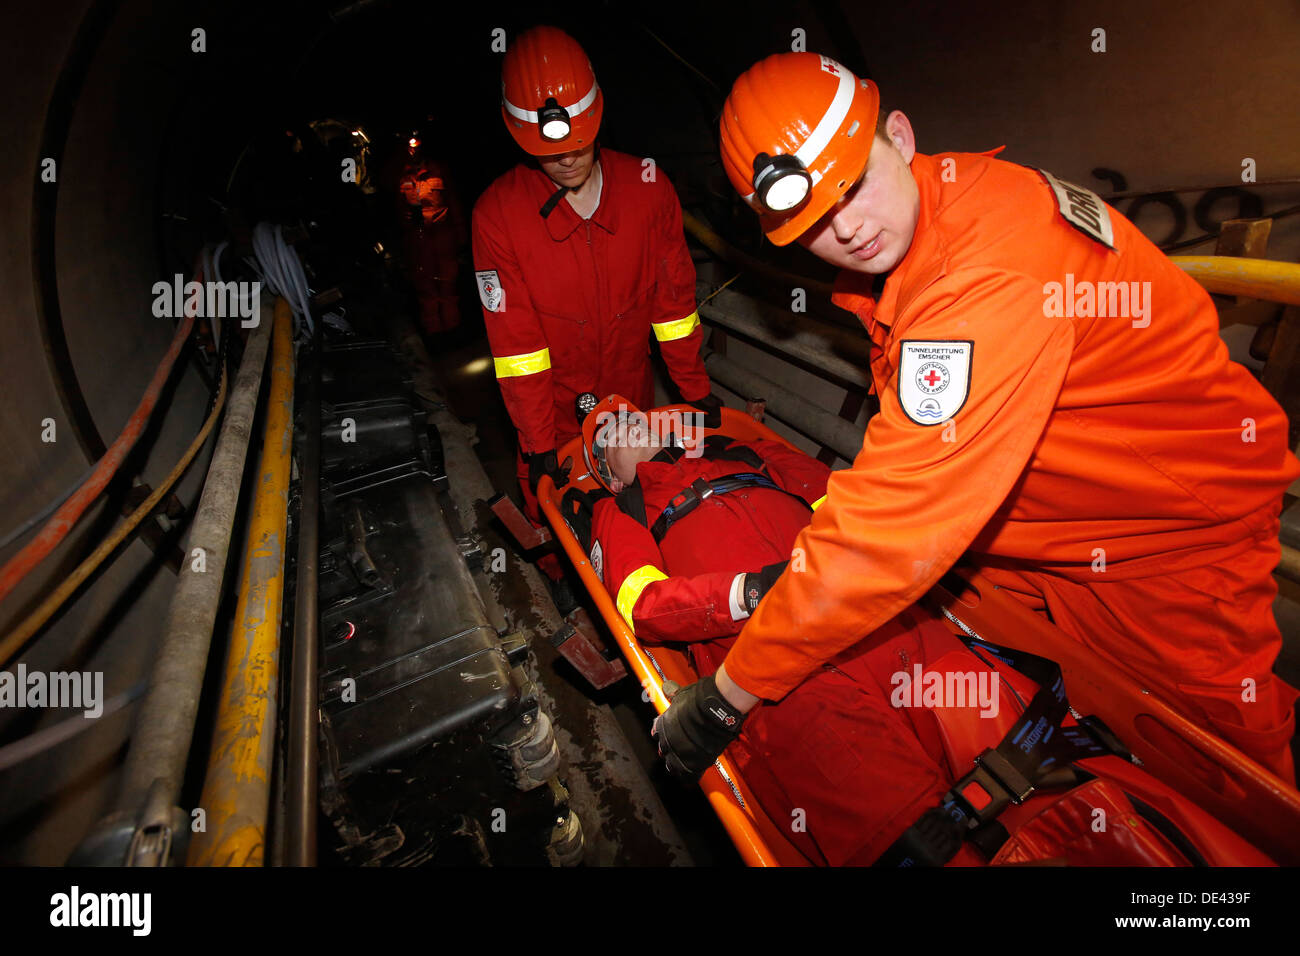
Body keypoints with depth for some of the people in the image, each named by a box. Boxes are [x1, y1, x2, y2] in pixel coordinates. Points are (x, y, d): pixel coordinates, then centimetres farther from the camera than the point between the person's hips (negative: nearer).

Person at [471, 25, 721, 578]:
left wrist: (696, 389, -1)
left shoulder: (646, 187, -10)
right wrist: (538, 445, -16)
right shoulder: (497, 214, -16)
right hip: (554, 406, -1)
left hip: (631, 393, 2)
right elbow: (515, 343, -17)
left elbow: (673, 297, -3)